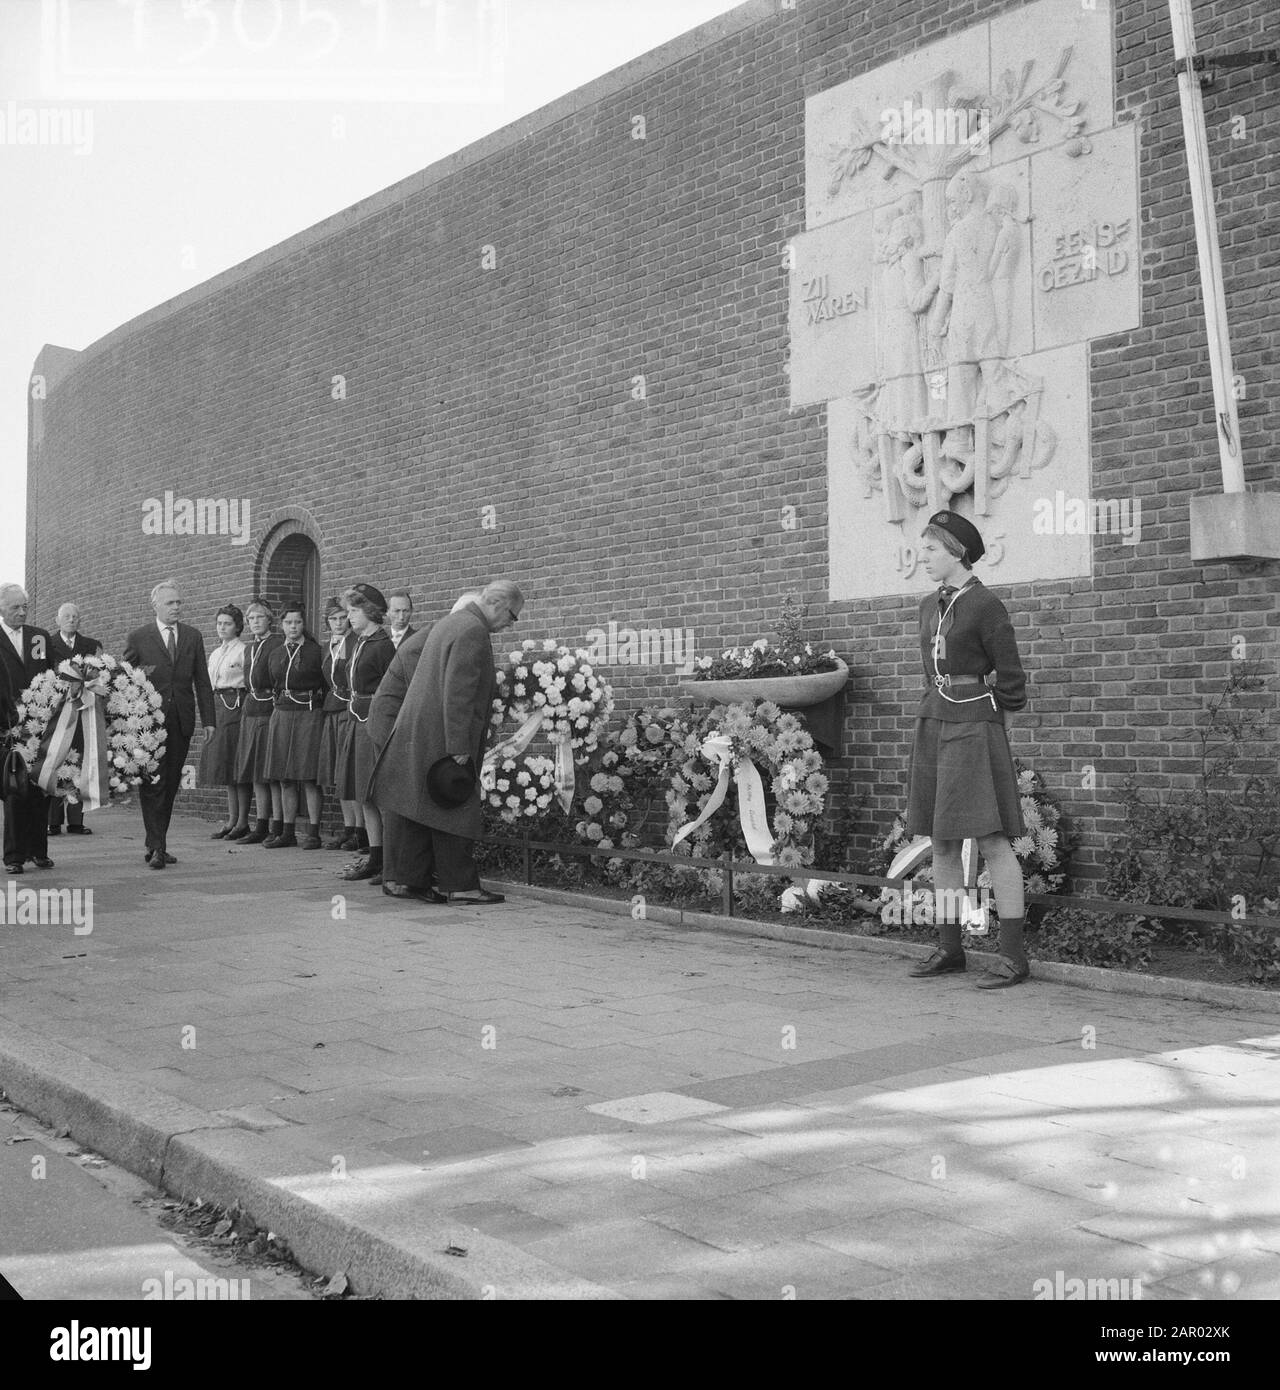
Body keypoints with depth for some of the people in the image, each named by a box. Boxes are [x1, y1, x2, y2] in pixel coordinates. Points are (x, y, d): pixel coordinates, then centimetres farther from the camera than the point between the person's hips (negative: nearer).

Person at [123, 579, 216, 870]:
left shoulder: (193, 636, 11)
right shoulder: (137, 637, 2)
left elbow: (202, 681, 12)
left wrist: (208, 720, 7)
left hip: (181, 720, 3)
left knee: (170, 785, 6)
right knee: (152, 785, -8)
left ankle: (157, 844, 14)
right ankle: (157, 846, -10)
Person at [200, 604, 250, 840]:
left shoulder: (243, 651, -5)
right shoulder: (214, 654, 19)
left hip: (236, 705, -8)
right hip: (217, 706, 8)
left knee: (237, 764, -7)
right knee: (223, 764, 7)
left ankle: (242, 822, -2)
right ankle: (232, 820, 11)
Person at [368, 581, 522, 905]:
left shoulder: (449, 623, 17)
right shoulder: (472, 632, -15)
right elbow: (457, 693, -22)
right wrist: (459, 748, -22)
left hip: (418, 736, 10)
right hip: (441, 740, -10)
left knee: (419, 811, 11)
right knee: (453, 810, -3)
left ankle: (408, 879, 14)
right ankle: (459, 885, 2)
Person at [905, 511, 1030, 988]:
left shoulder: (986, 605, -9)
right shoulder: (929, 606, 13)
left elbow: (1010, 677, -6)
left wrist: (980, 714, 4)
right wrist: (939, 712, 17)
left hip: (974, 729, -8)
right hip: (932, 727, 8)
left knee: (991, 840, -8)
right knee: (942, 843, 9)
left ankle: (1014, 954, -4)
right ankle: (949, 948, 16)